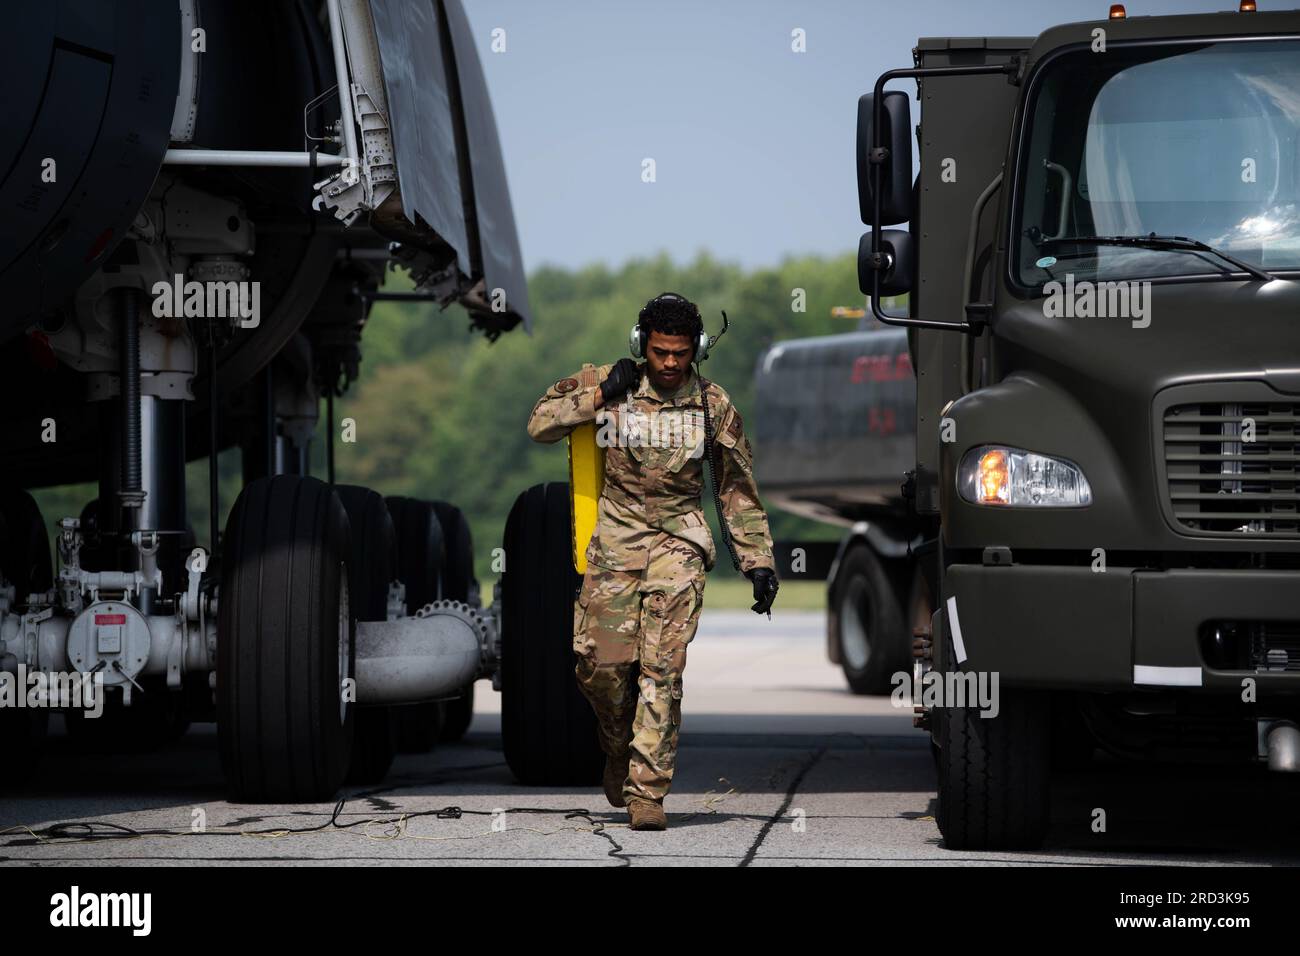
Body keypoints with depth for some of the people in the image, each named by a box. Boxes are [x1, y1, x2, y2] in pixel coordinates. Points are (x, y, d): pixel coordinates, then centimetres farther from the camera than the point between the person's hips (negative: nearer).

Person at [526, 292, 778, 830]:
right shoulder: (608, 386, 5)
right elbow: (540, 425, 5)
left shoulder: (714, 407, 6)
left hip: (679, 543, -1)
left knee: (662, 669, -12)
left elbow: (739, 492, 11)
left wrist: (759, 563, 7)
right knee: (599, 663, -6)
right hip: (615, 540, 1)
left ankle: (647, 791, -11)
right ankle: (618, 748, 24)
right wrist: (601, 395, -6)